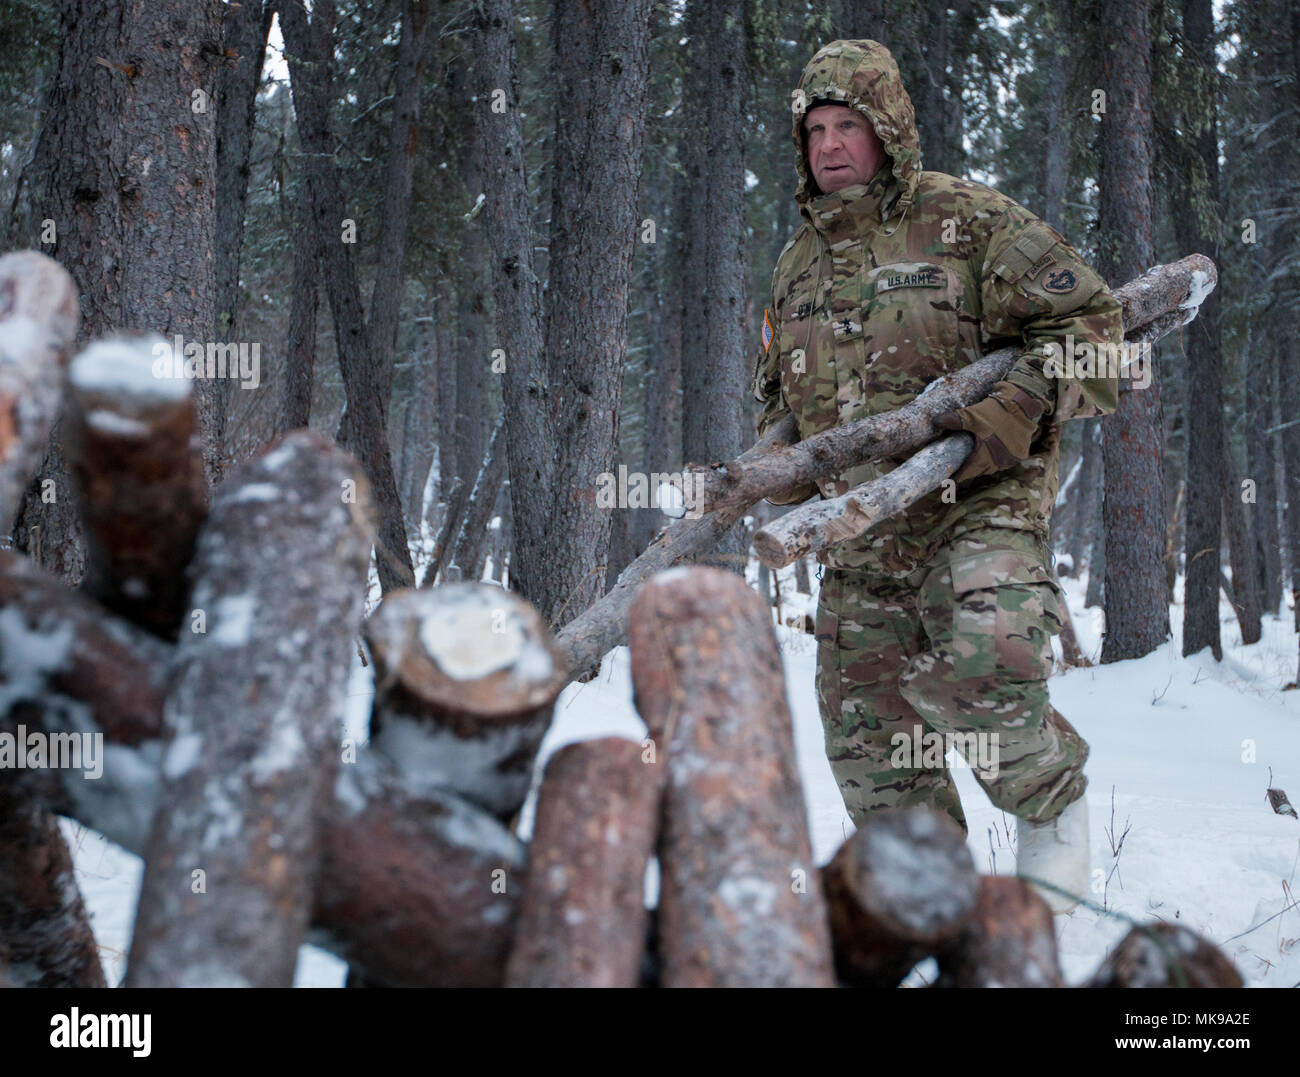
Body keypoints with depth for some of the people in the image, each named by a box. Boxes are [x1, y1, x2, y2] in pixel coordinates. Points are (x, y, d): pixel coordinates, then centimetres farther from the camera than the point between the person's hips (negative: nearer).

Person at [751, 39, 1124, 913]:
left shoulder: (968, 220, -3)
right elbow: (776, 393, 28)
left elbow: (1091, 324, -7)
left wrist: (1006, 418, -19)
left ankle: (1053, 794, -1)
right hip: (859, 538, 6)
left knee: (980, 665, -32)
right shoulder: (798, 264, 16)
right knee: (868, 737, 6)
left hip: (977, 506, -6)